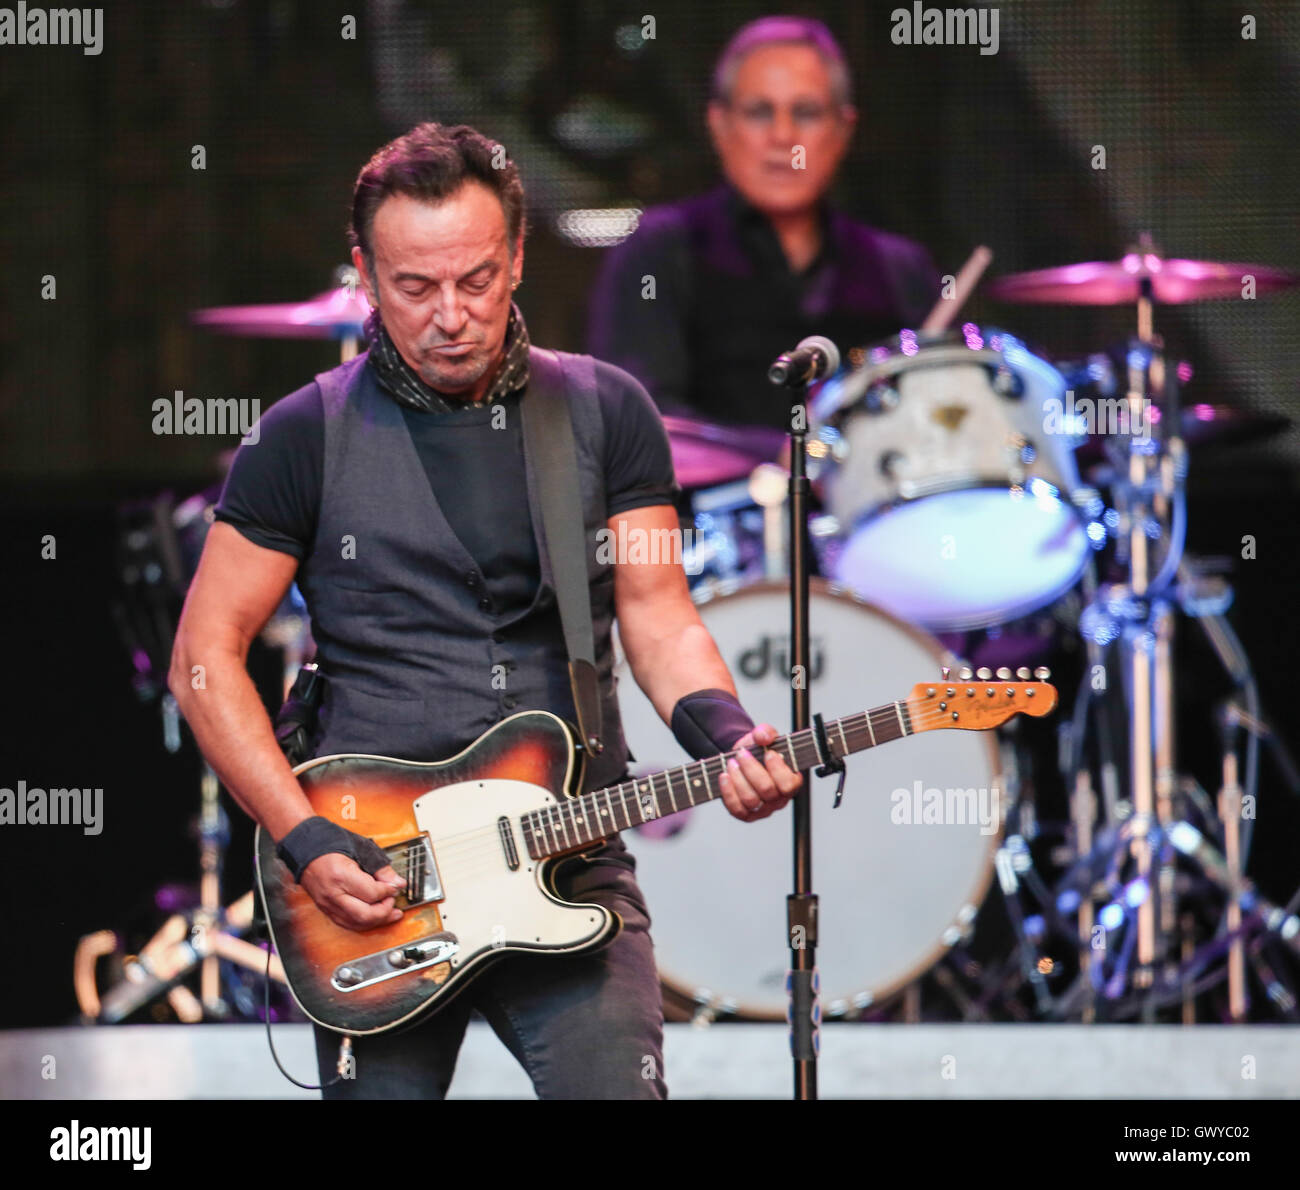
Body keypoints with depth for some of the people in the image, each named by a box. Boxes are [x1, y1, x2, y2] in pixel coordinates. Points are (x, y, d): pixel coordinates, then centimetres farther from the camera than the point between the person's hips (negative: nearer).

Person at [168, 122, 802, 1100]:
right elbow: (205, 656, 2)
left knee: (618, 1084, -17)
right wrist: (305, 839, -8)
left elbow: (657, 617, 4)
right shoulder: (308, 438, 2)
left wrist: (722, 735, -18)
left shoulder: (605, 414, 8)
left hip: (573, 873, 1)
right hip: (372, 882, 0)